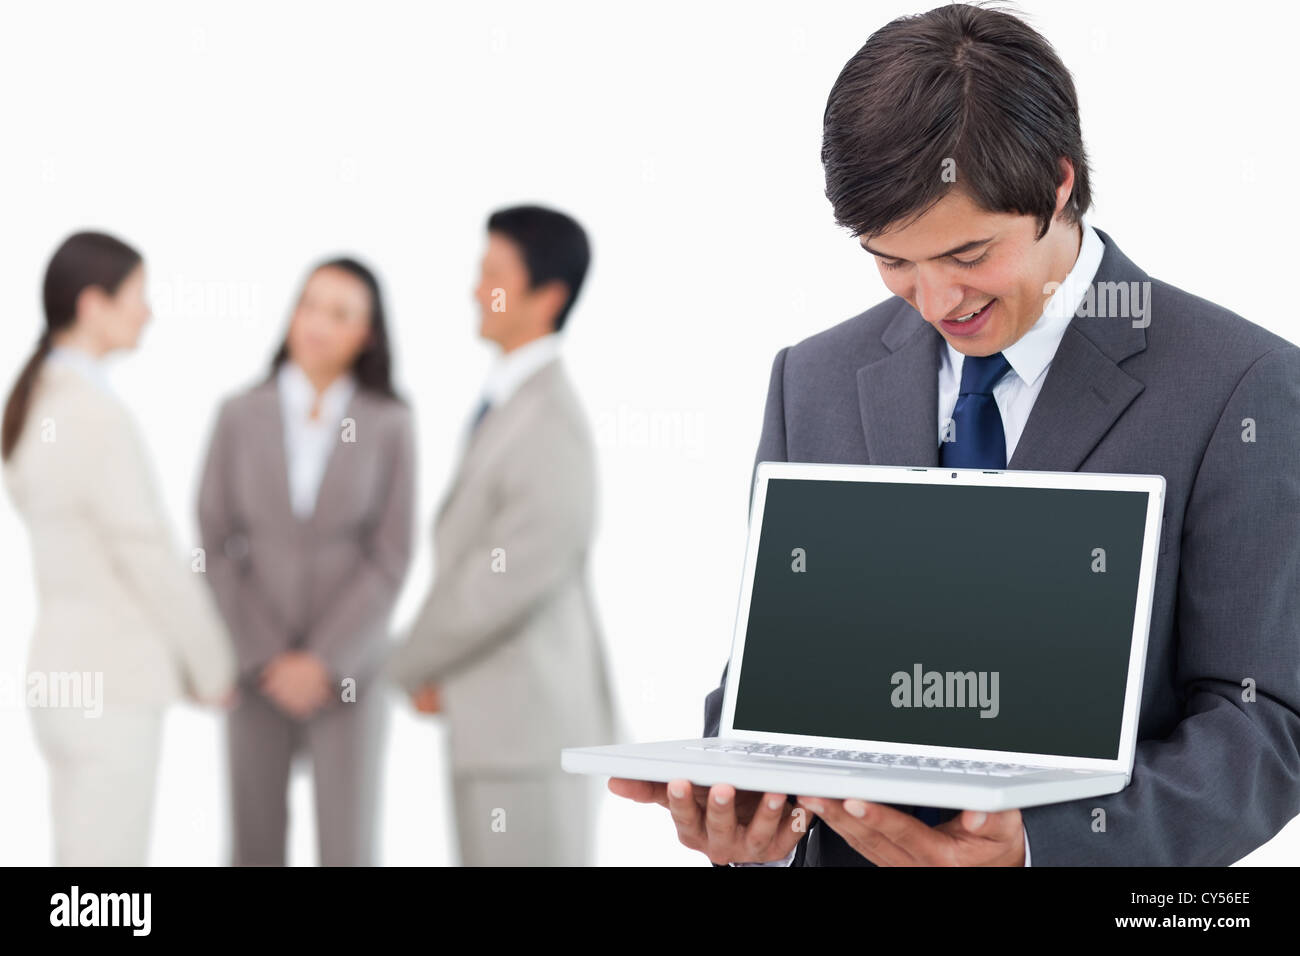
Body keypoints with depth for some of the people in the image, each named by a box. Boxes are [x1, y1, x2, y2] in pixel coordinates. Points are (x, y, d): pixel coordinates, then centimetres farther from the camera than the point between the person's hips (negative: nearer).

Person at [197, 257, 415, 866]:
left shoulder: (389, 425, -4)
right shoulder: (239, 417, -2)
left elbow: (390, 558, -6)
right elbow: (216, 546, -2)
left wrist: (324, 663, -14)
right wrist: (263, 661, -10)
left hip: (347, 667, -1)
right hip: (257, 669, 1)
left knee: (347, 853, -4)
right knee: (256, 850, 4)